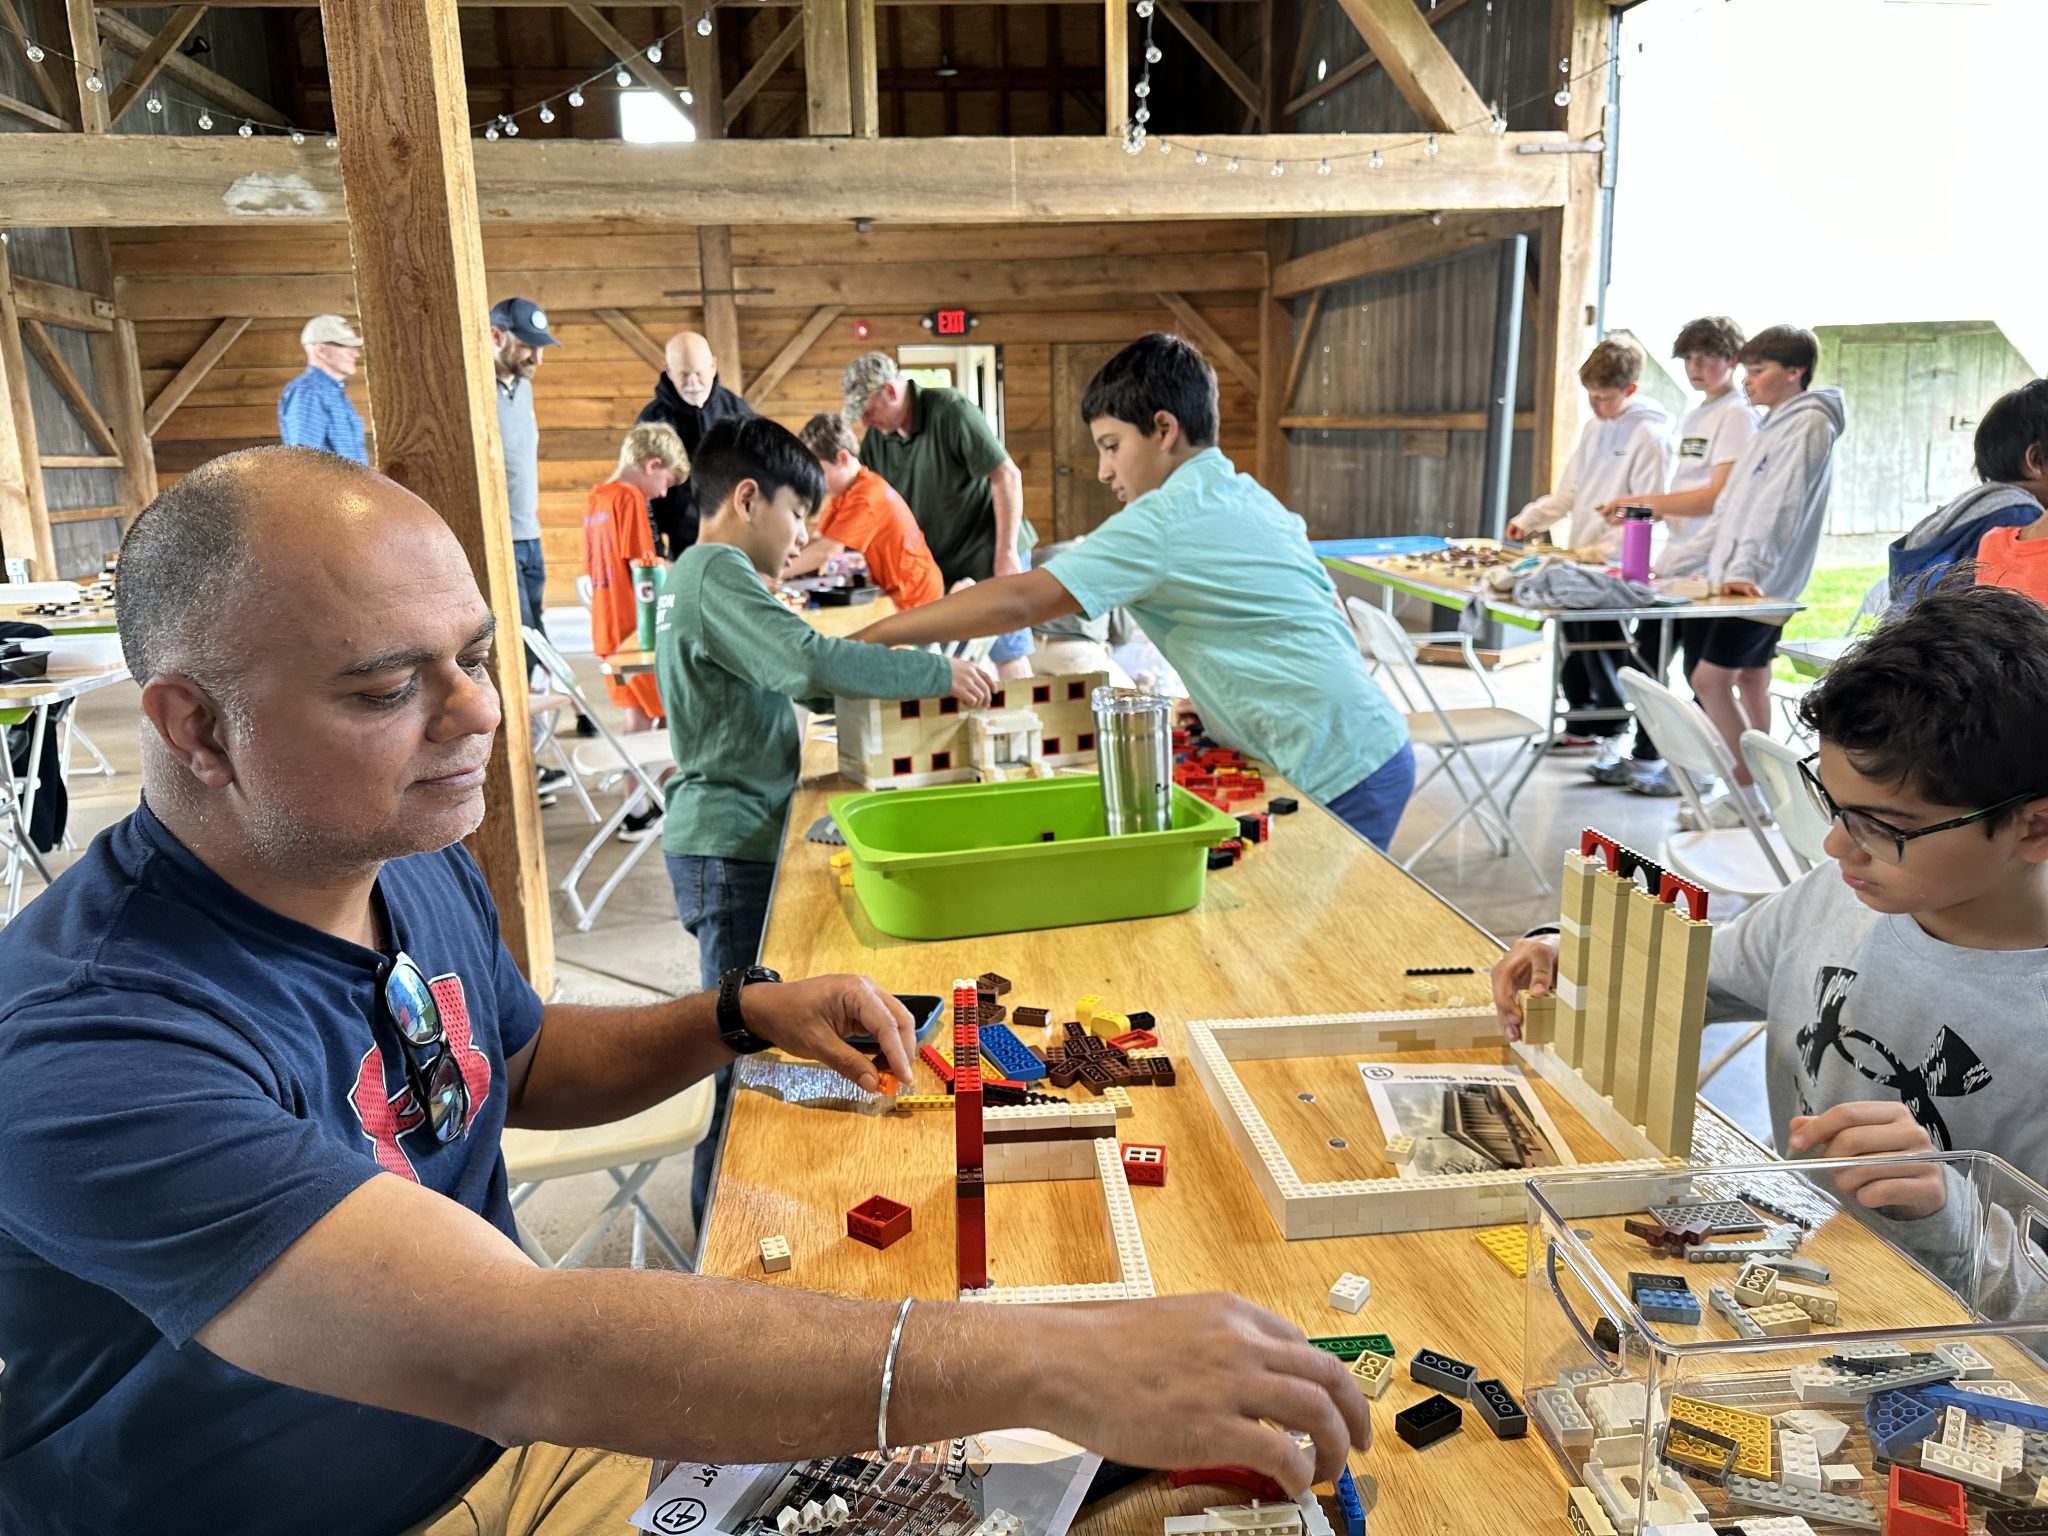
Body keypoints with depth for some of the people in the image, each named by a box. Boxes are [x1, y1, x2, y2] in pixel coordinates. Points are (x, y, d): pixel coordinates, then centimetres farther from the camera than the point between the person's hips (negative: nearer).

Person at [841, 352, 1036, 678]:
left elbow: (1007, 476, -17)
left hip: (988, 554, -6)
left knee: (1008, 657, -5)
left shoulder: (951, 410, -16)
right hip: (939, 564, 7)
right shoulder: (876, 438, 4)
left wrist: (1007, 554, -18)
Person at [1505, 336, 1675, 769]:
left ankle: (1614, 729, 10)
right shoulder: (1594, 429, 13)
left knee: (1603, 650, -5)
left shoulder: (1649, 435, -12)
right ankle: (1585, 725, 28)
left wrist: (1600, 551, -22)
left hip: (1617, 567, -8)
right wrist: (1528, 520, 5)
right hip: (1580, 561, 8)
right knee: (1575, 646, 14)